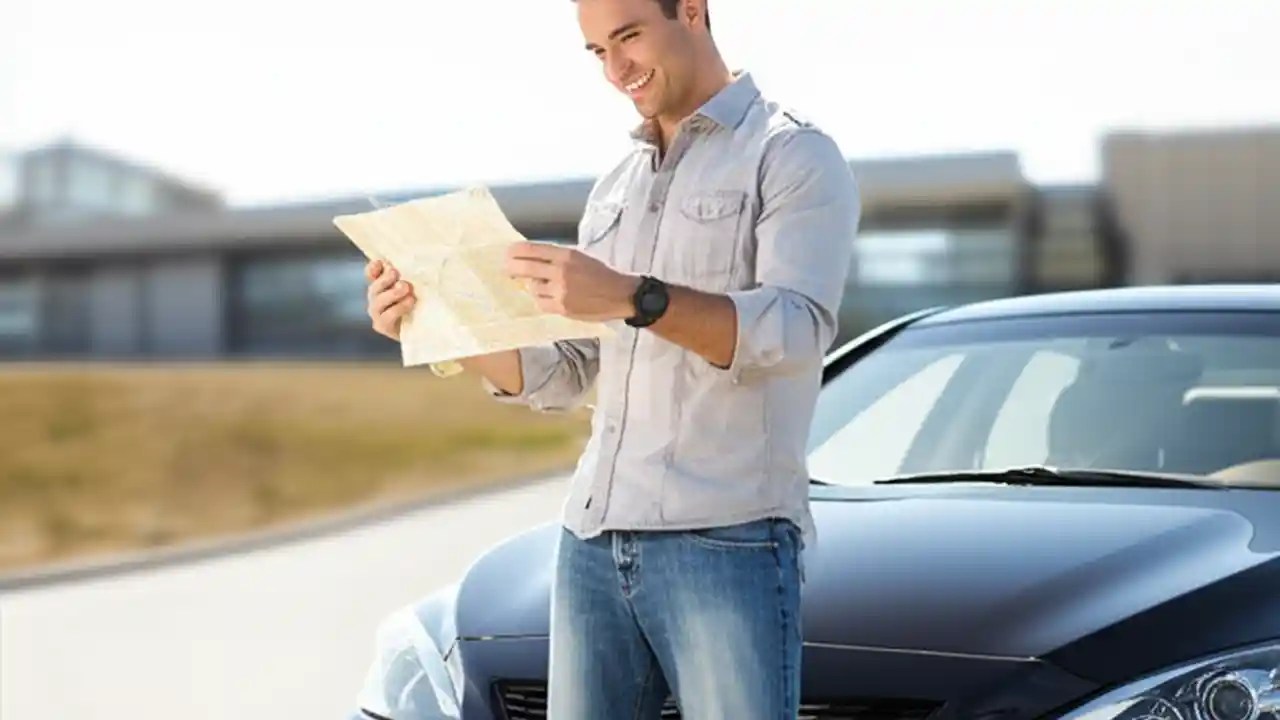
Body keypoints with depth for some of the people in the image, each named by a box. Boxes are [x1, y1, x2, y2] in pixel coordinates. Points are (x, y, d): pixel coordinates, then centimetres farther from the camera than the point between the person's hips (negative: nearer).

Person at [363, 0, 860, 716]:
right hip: (593, 544, 7)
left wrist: (633, 298, -28)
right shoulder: (615, 188, 20)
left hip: (725, 542, -6)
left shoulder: (792, 155, -1)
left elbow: (798, 329, -17)